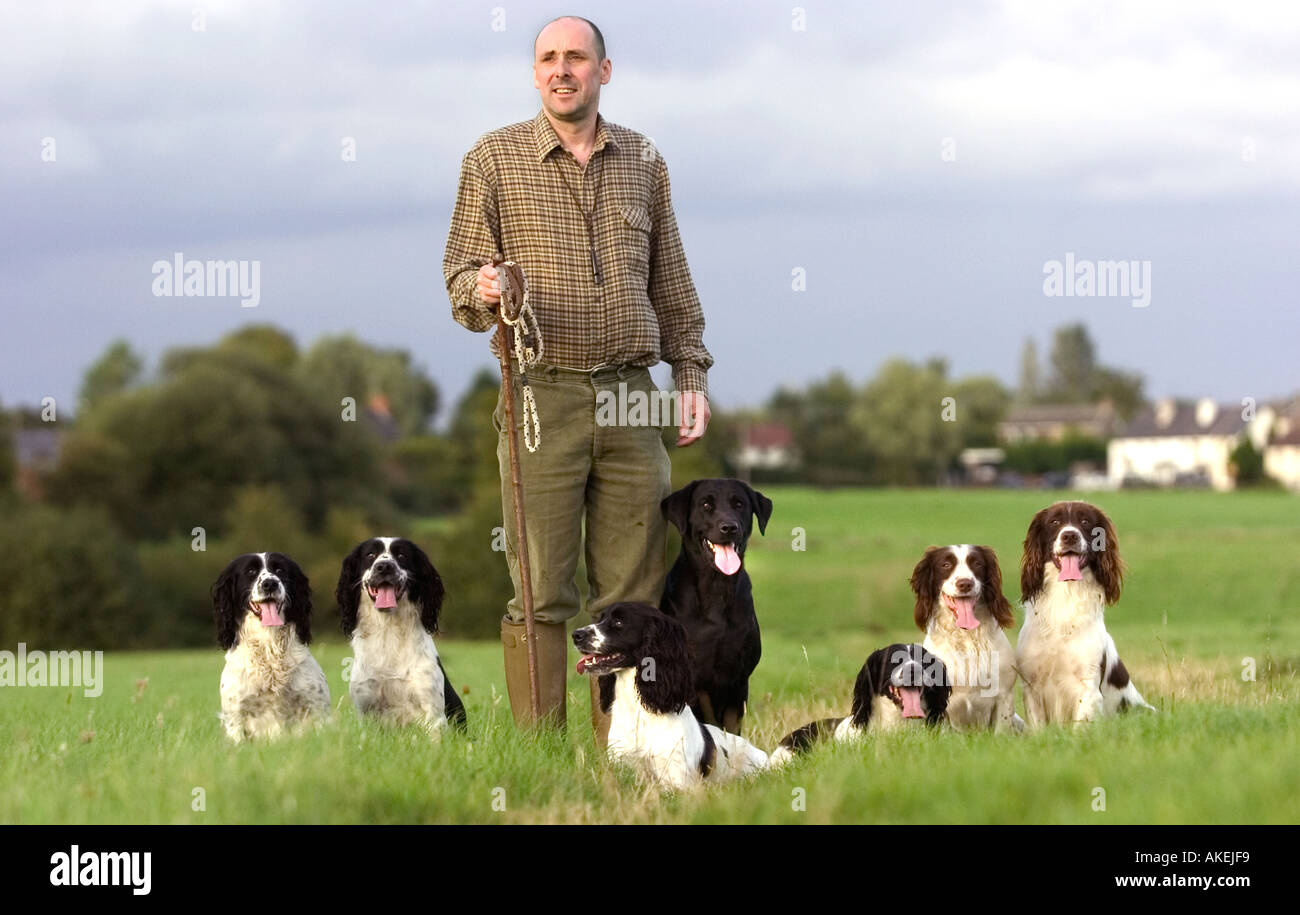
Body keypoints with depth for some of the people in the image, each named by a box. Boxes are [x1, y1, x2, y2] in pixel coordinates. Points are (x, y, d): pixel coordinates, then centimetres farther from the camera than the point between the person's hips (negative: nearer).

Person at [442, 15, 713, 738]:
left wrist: (691, 372, 13)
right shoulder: (494, 159, 5)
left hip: (632, 397, 3)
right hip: (541, 397, -3)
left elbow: (671, 280, 19)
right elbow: (460, 271, 4)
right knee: (541, 594, -5)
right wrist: (482, 291, -18)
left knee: (630, 593, 2)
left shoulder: (644, 161, 14)